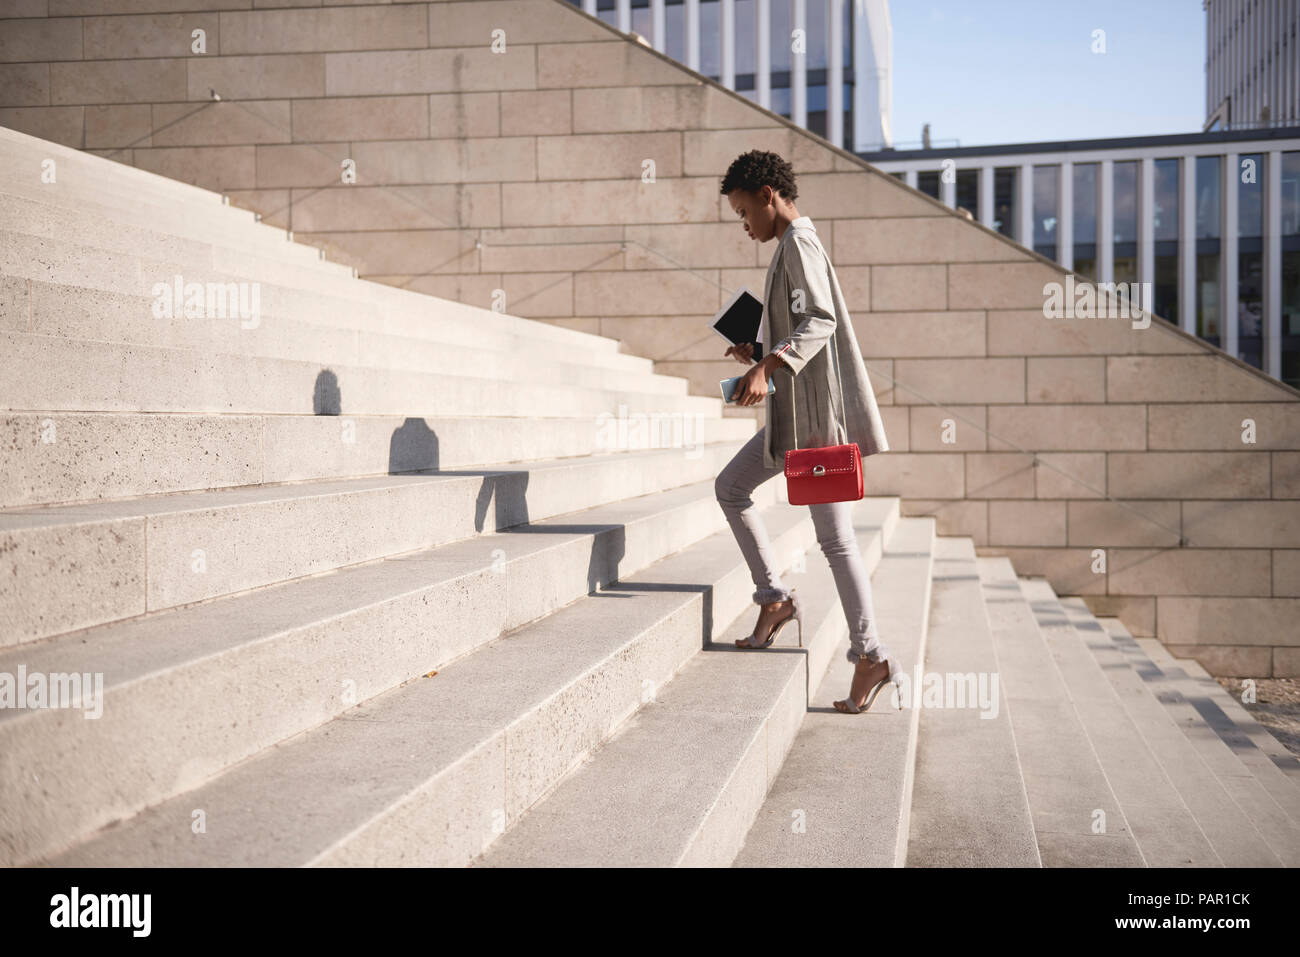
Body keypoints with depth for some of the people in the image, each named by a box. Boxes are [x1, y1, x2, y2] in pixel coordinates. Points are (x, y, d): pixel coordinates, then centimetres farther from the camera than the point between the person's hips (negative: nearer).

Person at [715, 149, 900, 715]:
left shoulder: (799, 244, -10)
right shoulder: (795, 247, 21)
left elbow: (820, 322, -24)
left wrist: (768, 367, -34)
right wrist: (760, 354, 18)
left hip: (817, 411, -10)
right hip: (793, 410, 10)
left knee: (834, 534, -7)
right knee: (730, 487, 12)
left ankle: (871, 656, -1)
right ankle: (774, 598, 13)